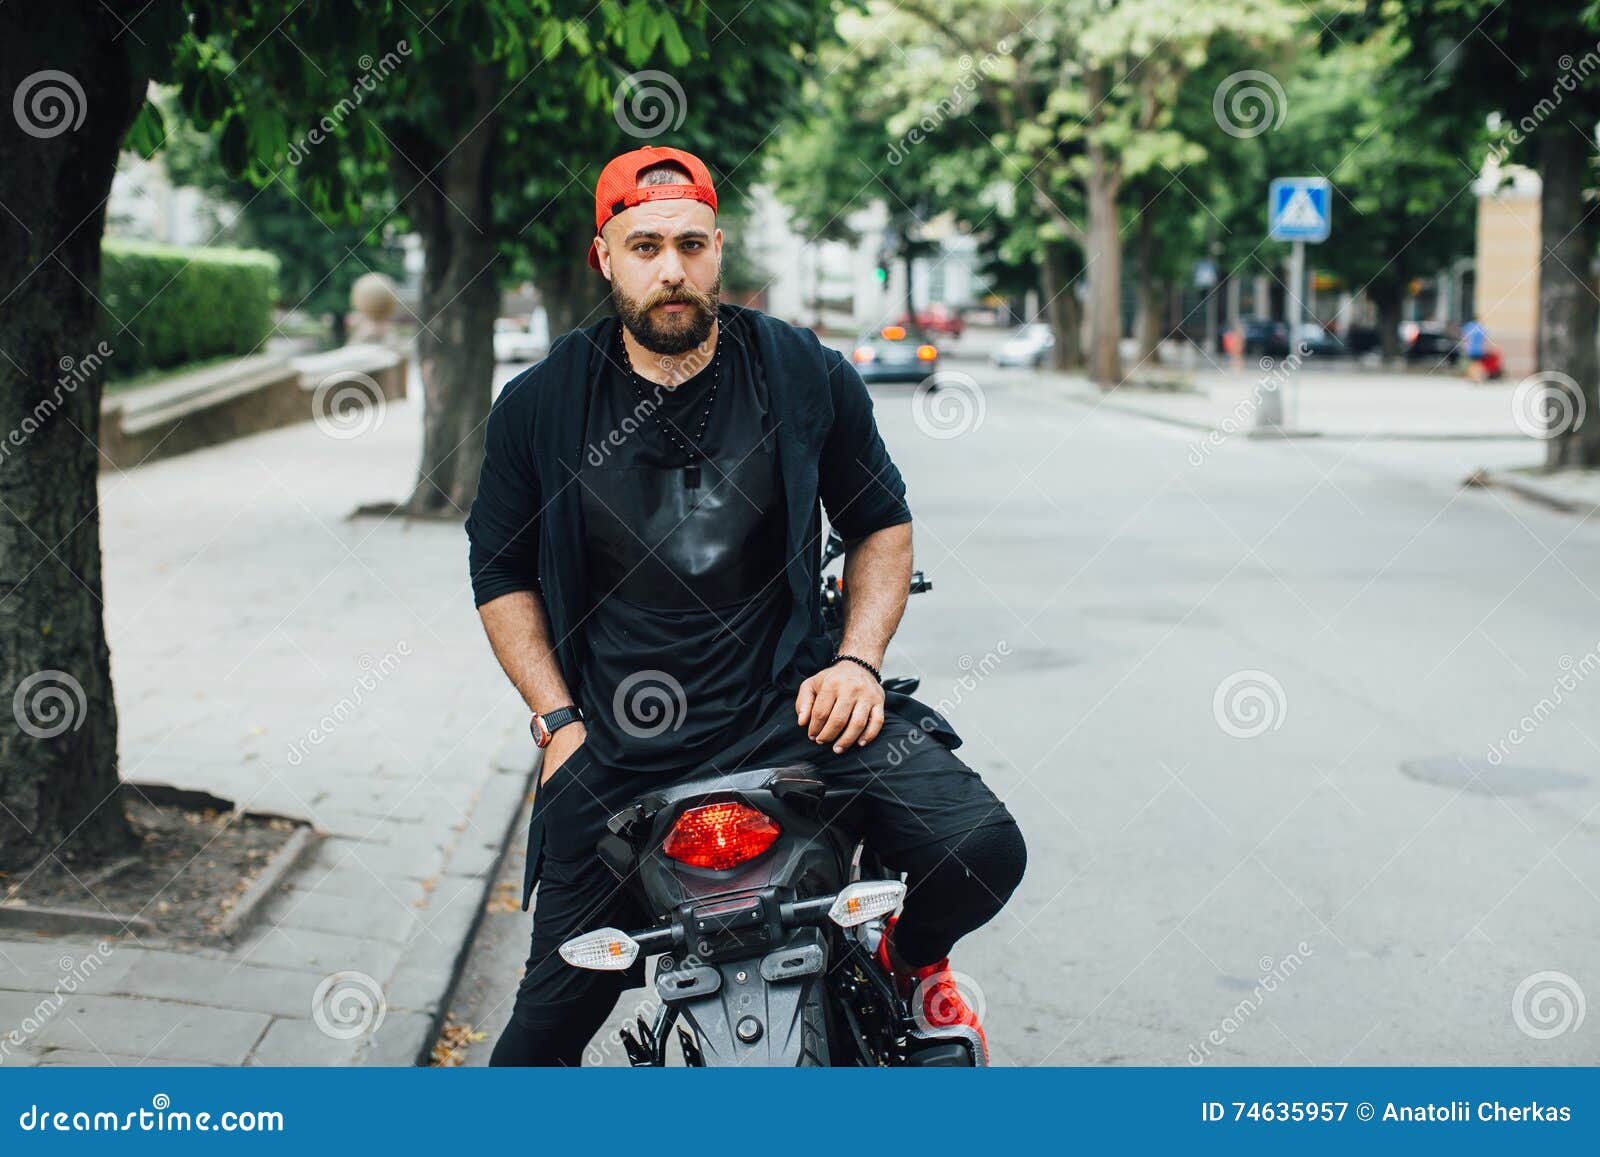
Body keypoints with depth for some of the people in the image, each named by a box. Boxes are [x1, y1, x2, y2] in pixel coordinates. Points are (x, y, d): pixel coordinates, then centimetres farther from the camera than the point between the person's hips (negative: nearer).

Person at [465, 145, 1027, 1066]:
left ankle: (913, 955, 17)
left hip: (788, 705, 0)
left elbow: (883, 522, 12)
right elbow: (502, 573, 10)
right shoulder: (538, 406, 0)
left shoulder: (806, 374, 1)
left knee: (982, 850, -19)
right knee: (552, 1011, 5)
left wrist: (858, 661, -3)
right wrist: (558, 719, -1)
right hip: (617, 746, 1)